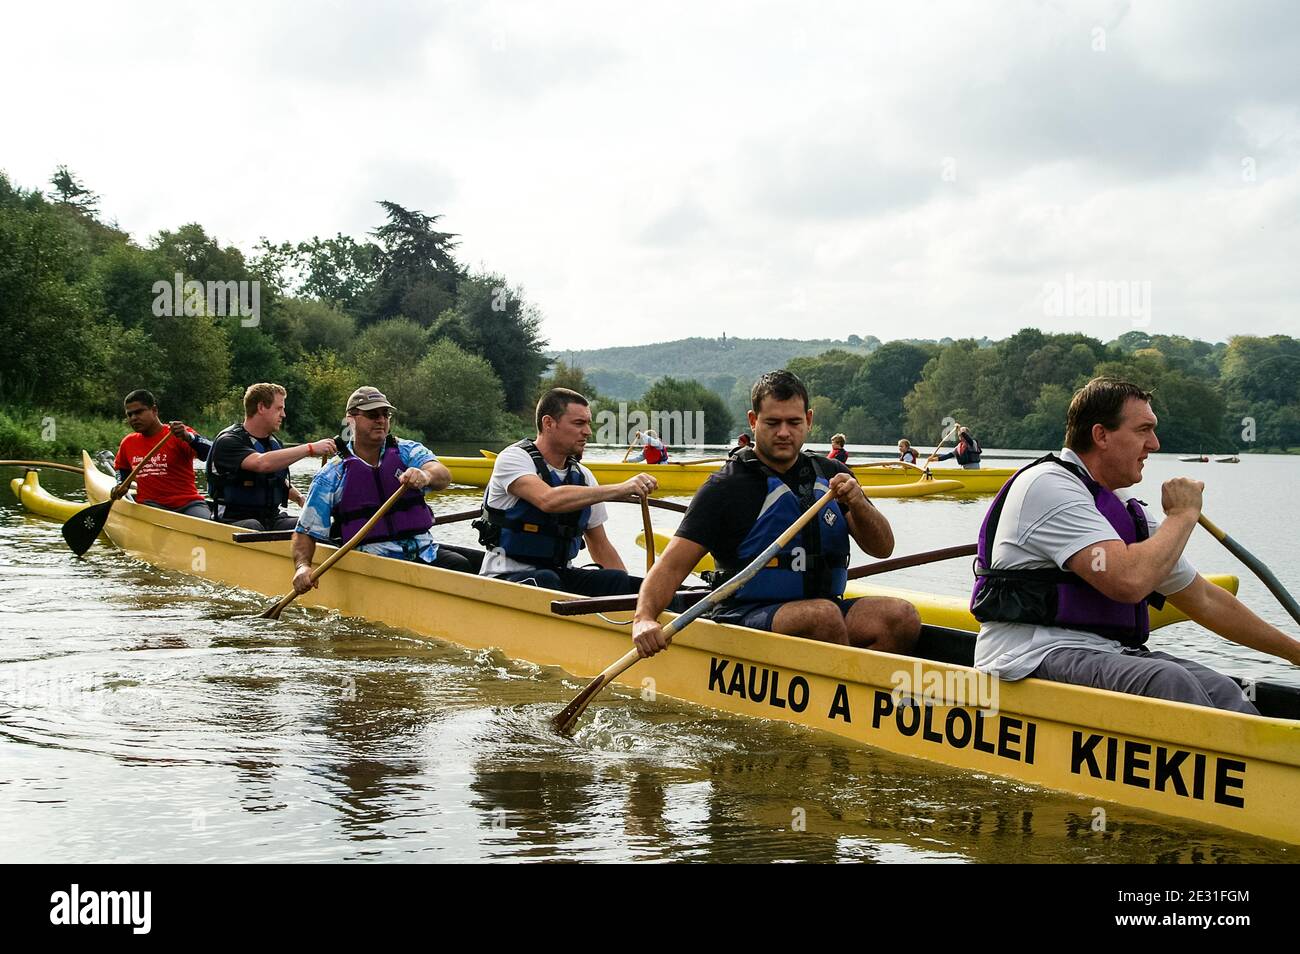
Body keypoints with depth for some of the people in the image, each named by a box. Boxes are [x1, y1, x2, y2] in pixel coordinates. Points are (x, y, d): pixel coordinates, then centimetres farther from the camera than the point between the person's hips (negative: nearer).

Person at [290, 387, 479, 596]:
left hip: (425, 549, 4)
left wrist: (426, 476, -36)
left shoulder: (407, 451, 9)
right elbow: (306, 531, 6)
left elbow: (443, 475, -12)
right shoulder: (331, 475, 4)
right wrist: (302, 566, -14)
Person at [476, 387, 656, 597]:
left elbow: (600, 546, 18)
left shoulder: (582, 476, 12)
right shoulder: (514, 458, -8)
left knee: (618, 580, -22)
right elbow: (548, 500, -30)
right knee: (545, 581, -39)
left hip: (561, 573, 6)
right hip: (507, 576, -6)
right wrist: (619, 490, -34)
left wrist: (632, 589, 3)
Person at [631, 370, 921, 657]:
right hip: (745, 619, -5)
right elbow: (673, 565, -10)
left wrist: (857, 504, -13)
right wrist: (644, 619, -29)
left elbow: (882, 547, 8)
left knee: (903, 616, -23)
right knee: (823, 614, -35)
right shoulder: (726, 487, -3)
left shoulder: (831, 475, 12)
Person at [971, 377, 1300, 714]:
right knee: (1166, 681, -33)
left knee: (1221, 691, -17)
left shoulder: (1130, 512, 21)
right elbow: (1129, 581, -21)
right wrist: (1183, 514, -4)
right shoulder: (1047, 484, -8)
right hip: (1031, 657, -9)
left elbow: (1204, 600, 30)